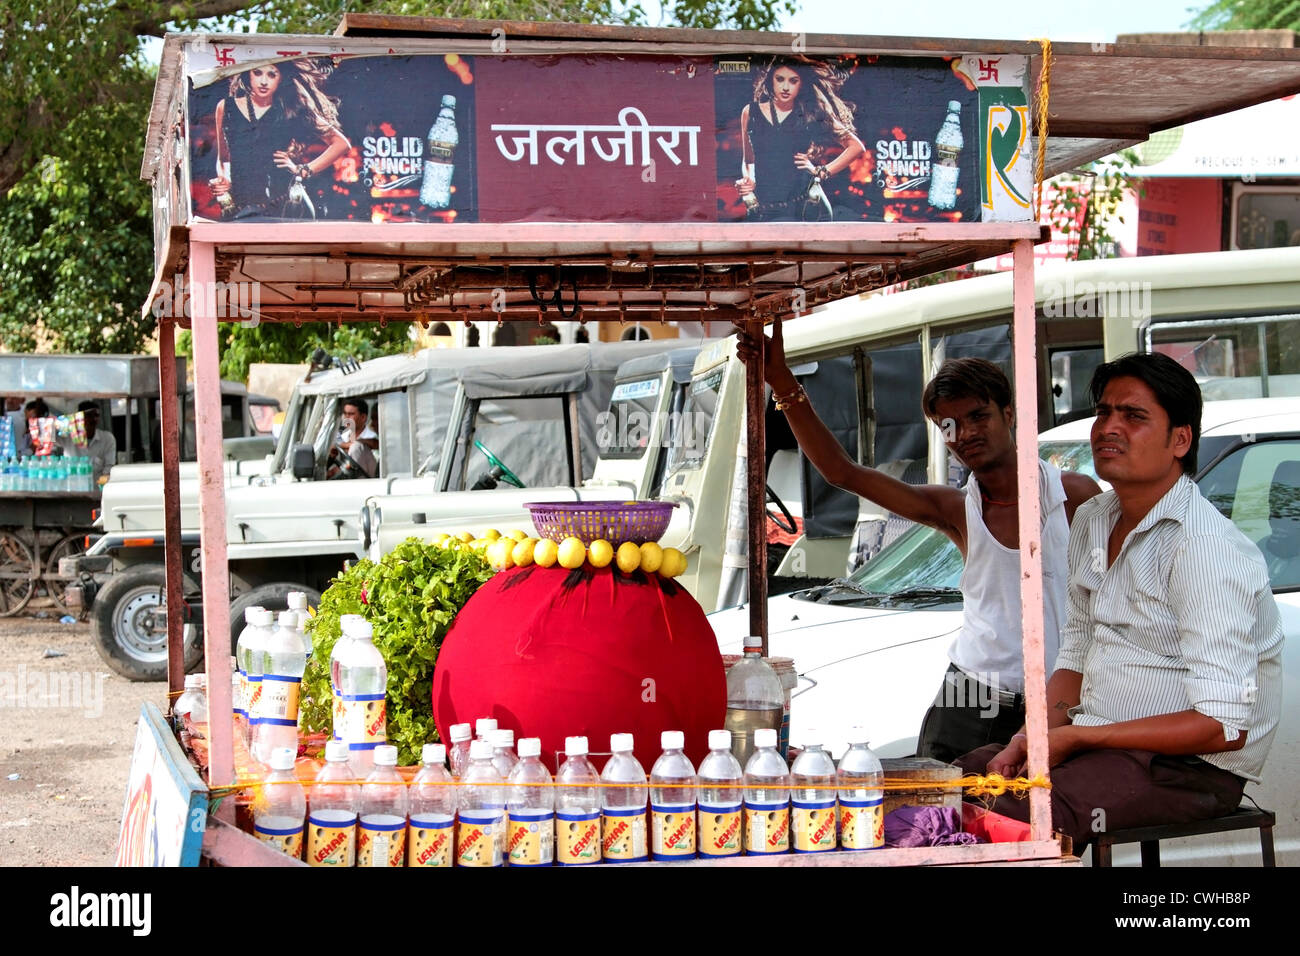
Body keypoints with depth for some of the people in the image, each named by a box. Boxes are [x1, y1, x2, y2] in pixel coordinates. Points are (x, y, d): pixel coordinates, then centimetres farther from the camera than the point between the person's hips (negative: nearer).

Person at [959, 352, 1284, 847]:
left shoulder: (1205, 548, -19)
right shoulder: (1092, 521, 11)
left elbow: (1224, 727, -23)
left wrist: (1075, 738, -18)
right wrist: (1028, 741, -2)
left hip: (1191, 766, -9)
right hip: (1095, 741, 9)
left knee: (1012, 818, -30)